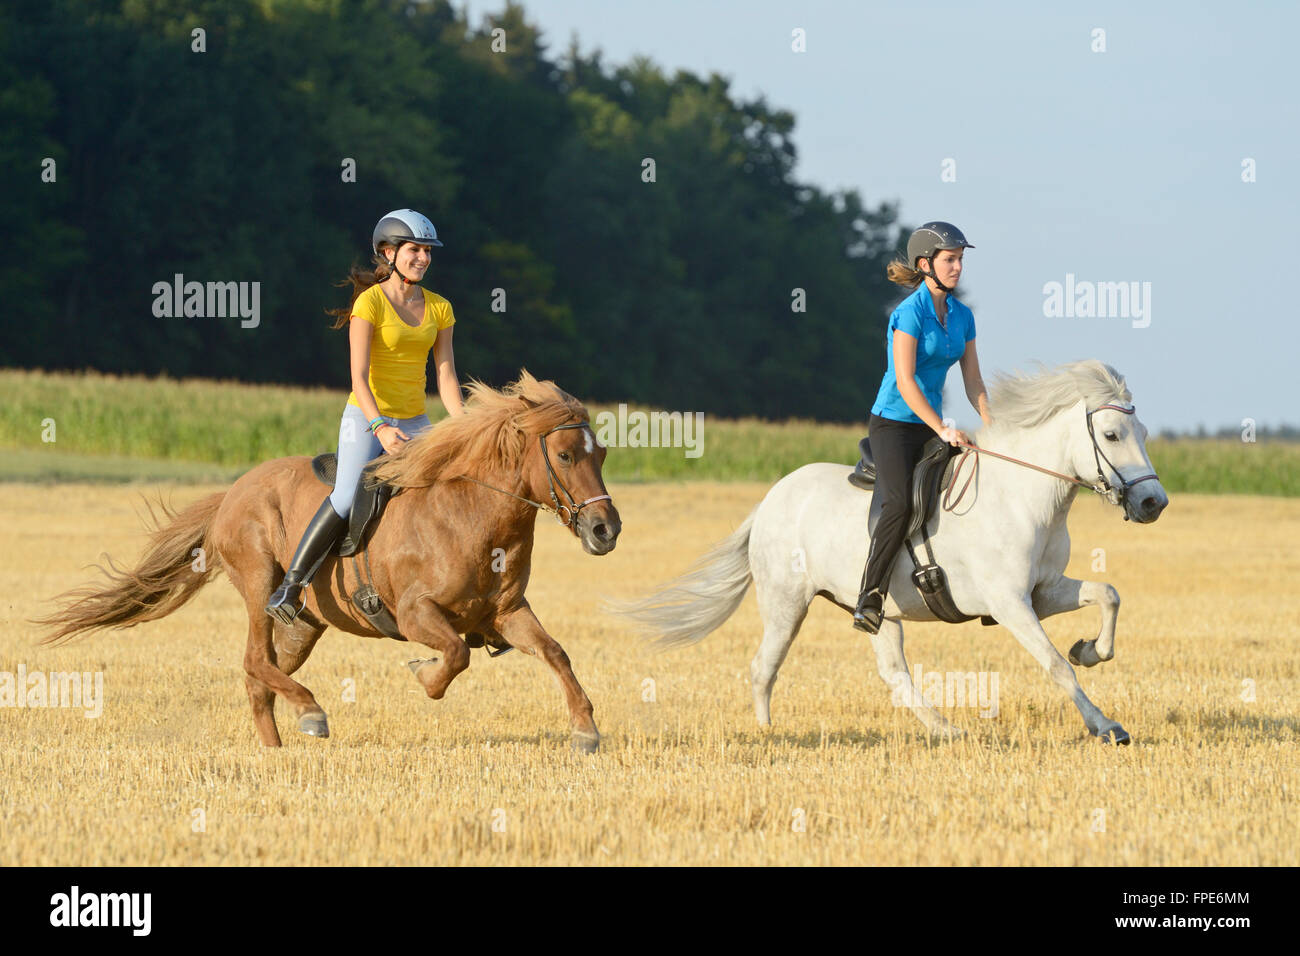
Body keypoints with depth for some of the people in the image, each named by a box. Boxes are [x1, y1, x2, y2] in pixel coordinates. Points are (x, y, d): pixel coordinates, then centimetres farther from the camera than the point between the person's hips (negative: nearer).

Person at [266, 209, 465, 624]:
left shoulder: (439, 309, 9)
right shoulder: (371, 302, -8)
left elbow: (446, 377, 5)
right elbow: (359, 376, -15)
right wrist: (380, 427, -29)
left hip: (415, 423, 5)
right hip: (366, 419, -5)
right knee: (348, 497, -26)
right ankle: (290, 586, -17)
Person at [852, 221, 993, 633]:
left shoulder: (962, 316, 8)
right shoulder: (911, 313, -14)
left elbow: (972, 380, 10)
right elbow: (904, 382, -19)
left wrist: (992, 428, -3)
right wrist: (942, 430, -24)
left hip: (932, 425, 8)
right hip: (893, 424, -8)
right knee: (900, 504, -28)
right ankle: (870, 598, -26)